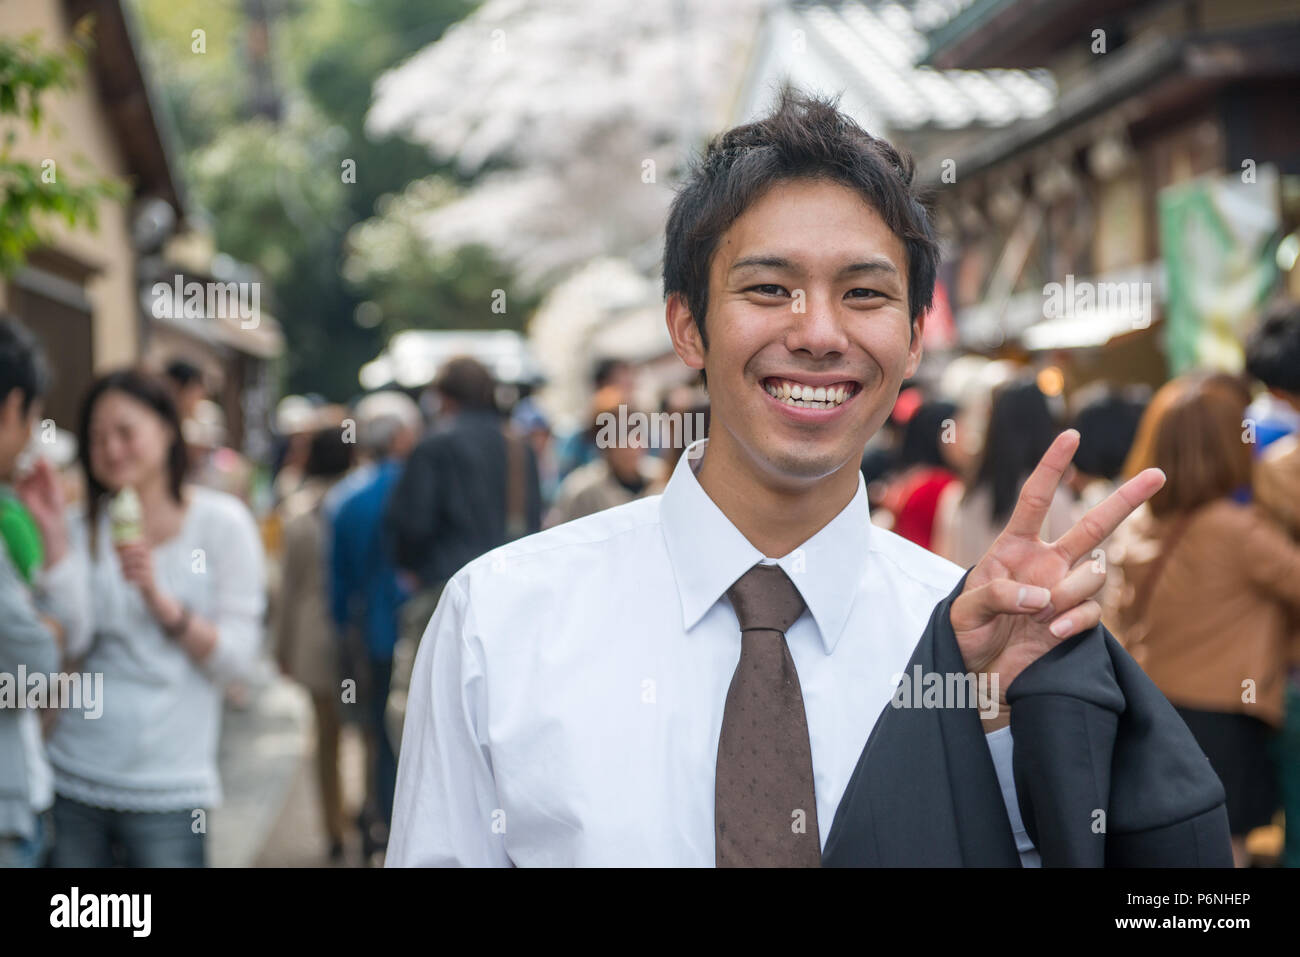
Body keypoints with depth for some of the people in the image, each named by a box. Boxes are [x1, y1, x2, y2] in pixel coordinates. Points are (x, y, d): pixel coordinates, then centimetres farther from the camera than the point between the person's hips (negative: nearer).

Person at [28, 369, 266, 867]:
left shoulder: (221, 521, -1)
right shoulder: (84, 527, 8)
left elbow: (239, 659, -6)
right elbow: (72, 643, -7)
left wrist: (159, 598, -17)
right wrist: (52, 536, -11)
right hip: (74, 782, 3)